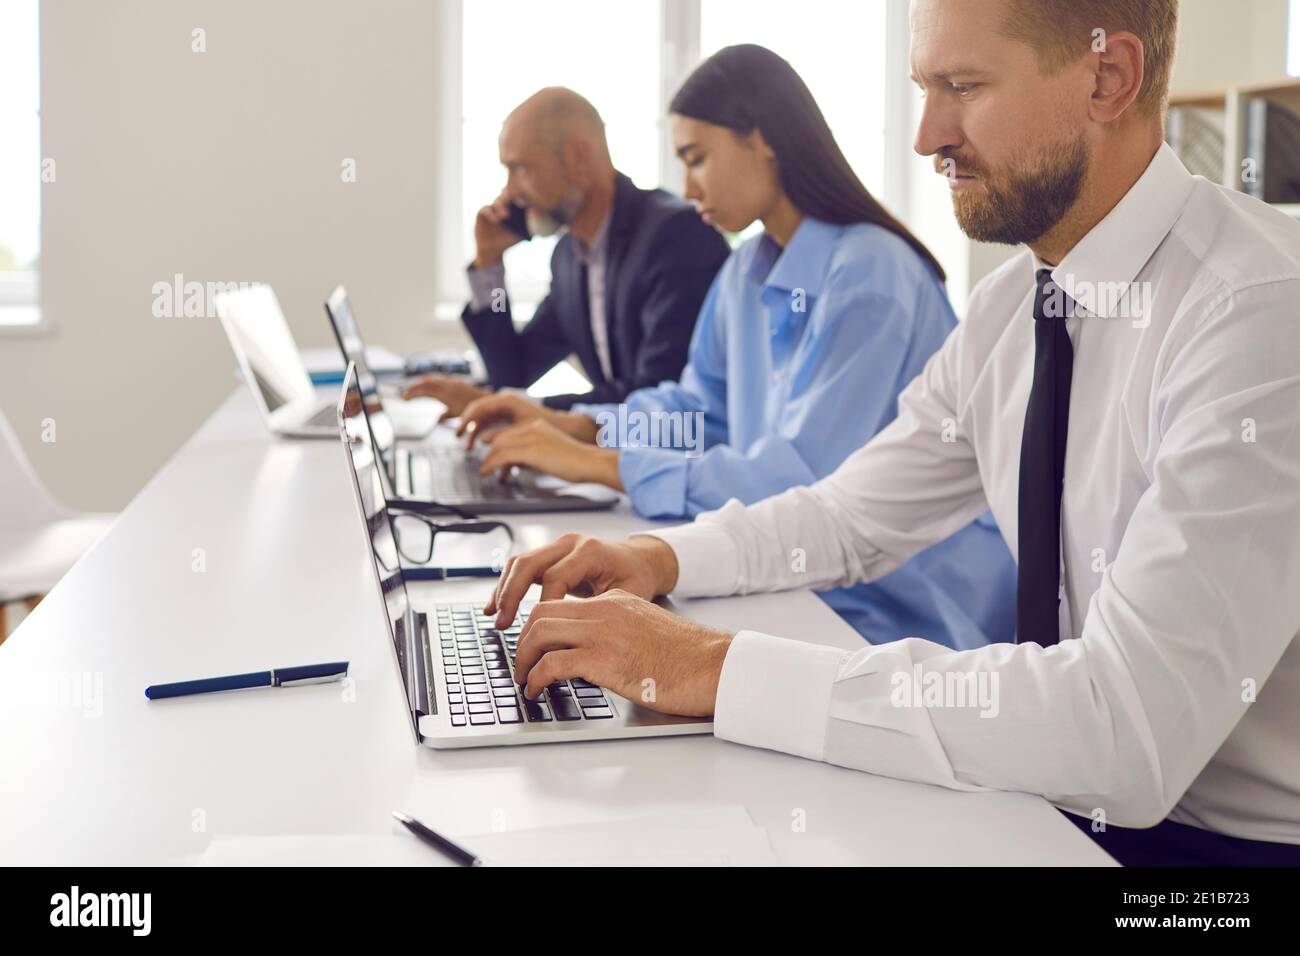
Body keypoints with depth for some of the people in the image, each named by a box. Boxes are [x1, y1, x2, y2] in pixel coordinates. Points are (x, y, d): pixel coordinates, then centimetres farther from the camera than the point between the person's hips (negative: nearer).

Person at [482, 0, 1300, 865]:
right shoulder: (1015, 300, 2)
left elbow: (1129, 727, -31)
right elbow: (851, 516, 13)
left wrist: (722, 667, -30)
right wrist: (661, 556, -6)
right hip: (1069, 803, 6)